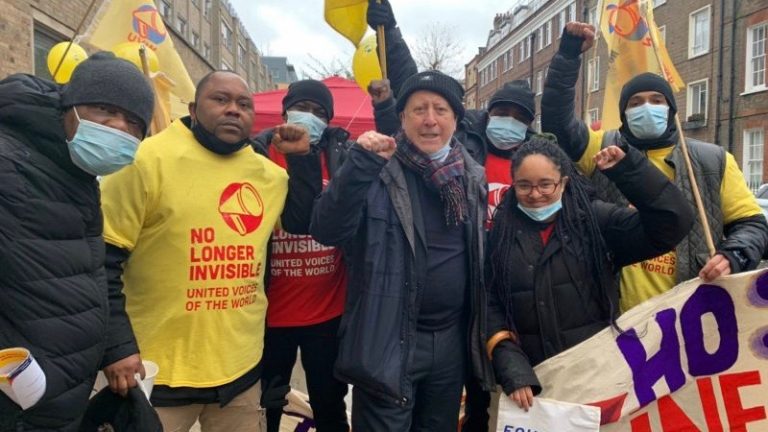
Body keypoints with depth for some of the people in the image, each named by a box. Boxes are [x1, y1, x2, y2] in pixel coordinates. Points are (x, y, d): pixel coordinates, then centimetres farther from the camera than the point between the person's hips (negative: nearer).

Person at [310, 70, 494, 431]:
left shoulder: (472, 177, 5)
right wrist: (361, 163, -31)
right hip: (389, 339, -5)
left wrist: (481, 330, 13)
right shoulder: (378, 171, -10)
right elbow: (326, 232, -22)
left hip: (452, 338, 5)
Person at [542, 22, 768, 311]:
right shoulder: (605, 150, 4)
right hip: (620, 317, 0)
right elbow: (556, 121, -5)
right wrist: (568, 55, -10)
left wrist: (733, 256, -13)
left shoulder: (713, 161, 4)